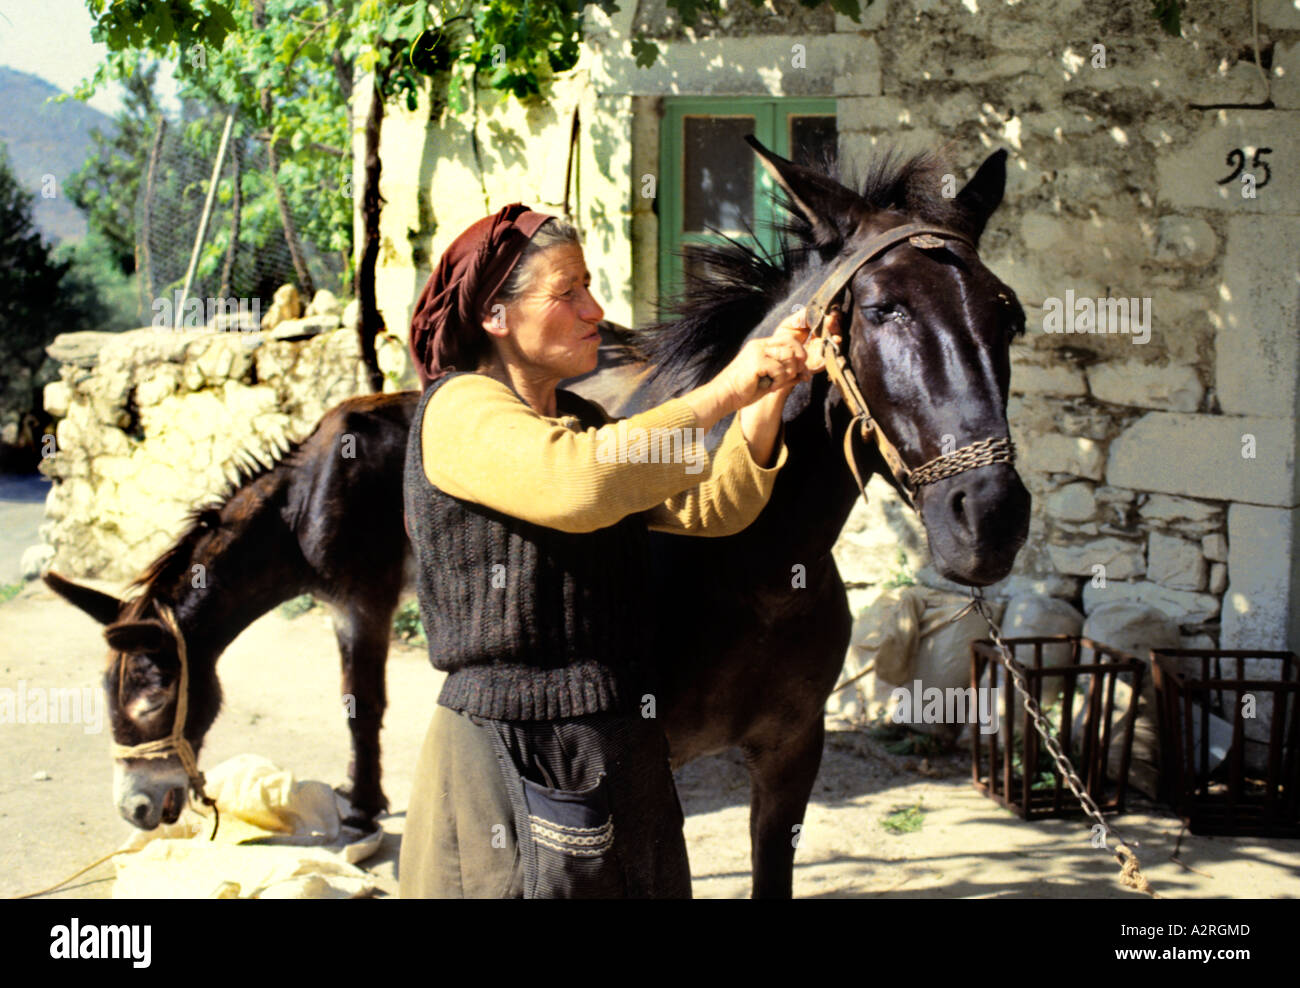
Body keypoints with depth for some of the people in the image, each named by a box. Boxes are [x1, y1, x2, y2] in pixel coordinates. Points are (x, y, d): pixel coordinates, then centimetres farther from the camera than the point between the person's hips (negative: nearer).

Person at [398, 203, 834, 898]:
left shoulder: (581, 420, 17)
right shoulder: (462, 410, -12)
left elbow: (711, 506, 7)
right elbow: (578, 483, -32)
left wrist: (770, 392, -9)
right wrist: (722, 392, -24)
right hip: (513, 756, -8)